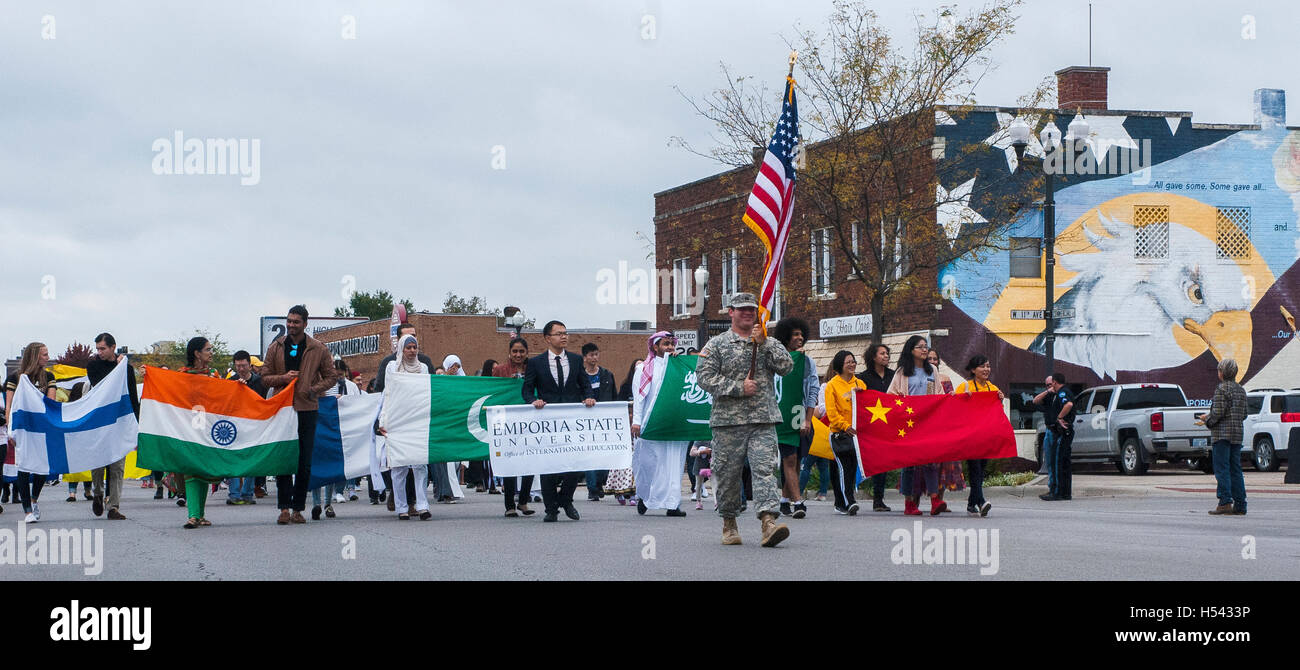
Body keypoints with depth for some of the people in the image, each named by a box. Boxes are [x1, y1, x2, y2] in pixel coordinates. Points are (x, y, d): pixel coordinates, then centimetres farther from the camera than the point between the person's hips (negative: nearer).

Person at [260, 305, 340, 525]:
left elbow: (331, 376, 10)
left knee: (304, 462, 2)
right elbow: (265, 377, 12)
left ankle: (298, 508, 8)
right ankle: (284, 508, -2)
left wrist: (315, 390, -6)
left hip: (307, 409, 0)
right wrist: (283, 378, -8)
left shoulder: (318, 349, 5)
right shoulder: (276, 348, 9)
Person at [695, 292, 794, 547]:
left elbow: (787, 367, 0)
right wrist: (738, 387, -12)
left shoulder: (769, 343, 15)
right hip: (728, 421, -1)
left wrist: (764, 344, -9)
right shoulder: (717, 345, 6)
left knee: (765, 469, -13)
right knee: (727, 473, 4)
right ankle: (729, 524, 20)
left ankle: (768, 522, -23)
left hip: (763, 421, 1)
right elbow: (705, 377, -4)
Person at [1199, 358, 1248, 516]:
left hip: (1222, 433, -8)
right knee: (1235, 470, 9)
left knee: (1222, 469, -7)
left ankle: (1225, 502, -14)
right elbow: (1244, 414, 17)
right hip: (1237, 434, 8)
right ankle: (1239, 505, 7)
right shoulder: (1240, 390, 14)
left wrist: (1207, 419, 1)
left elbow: (1218, 413, -18)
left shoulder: (1221, 389, -10)